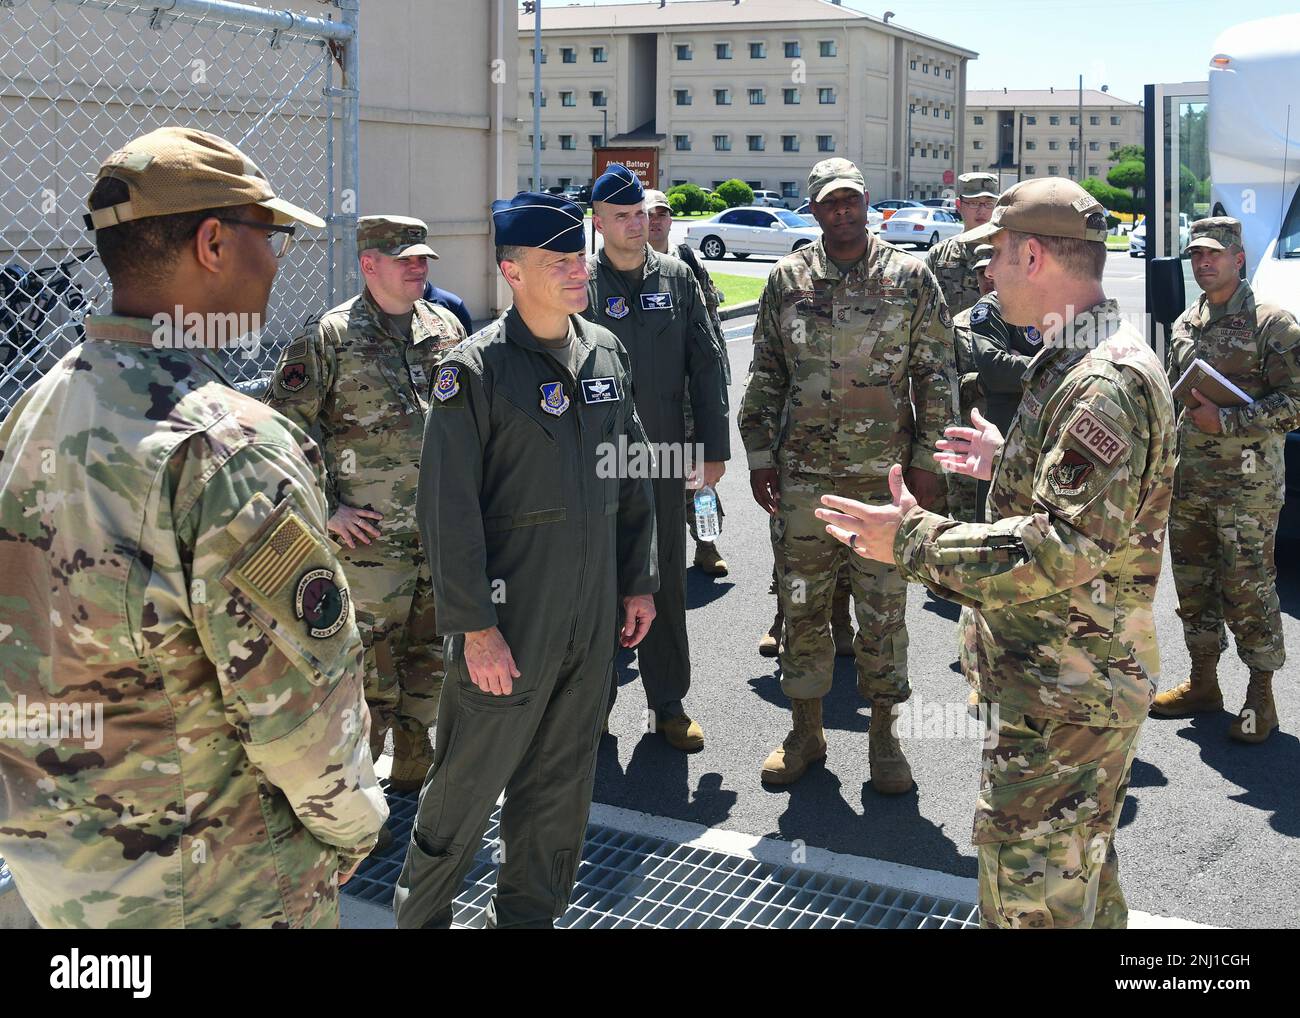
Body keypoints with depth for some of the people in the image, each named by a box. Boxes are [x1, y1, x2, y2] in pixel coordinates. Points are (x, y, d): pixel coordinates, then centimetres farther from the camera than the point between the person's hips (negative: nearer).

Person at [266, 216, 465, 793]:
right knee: (370, 665, 1)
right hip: (370, 536, -5)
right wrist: (325, 510, -10)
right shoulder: (329, 339, -9)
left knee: (431, 658, 16)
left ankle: (416, 770, 32)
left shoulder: (447, 329, 8)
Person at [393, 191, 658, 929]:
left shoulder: (605, 352, 8)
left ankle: (529, 912, 34)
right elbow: (449, 510, -14)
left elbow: (632, 477, 15)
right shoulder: (476, 370, -12)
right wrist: (475, 627, -15)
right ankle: (420, 909, 27)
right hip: (510, 624, -6)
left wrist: (639, 582, 14)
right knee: (469, 783, 6)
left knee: (563, 785, 16)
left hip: (593, 620, 6)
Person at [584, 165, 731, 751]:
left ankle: (669, 704, 21)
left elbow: (707, 365, 6)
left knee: (665, 581, 9)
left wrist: (714, 448, 2)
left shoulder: (676, 278, 5)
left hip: (664, 455, 2)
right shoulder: (578, 285, -1)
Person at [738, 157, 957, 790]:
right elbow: (764, 376, 9)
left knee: (883, 607, 6)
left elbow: (936, 376, 2)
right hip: (801, 473, 2)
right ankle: (806, 730, 24)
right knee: (802, 602, 8)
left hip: (884, 473, -1)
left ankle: (882, 734, 21)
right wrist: (759, 456, 4)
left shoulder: (910, 277, 1)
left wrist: (927, 459, -2)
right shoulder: (787, 280, 5)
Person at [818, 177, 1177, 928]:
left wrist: (915, 541, -27)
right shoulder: (1081, 361, 10)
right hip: (1072, 676, 11)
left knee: (1031, 898, 1)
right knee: (1083, 866, 26)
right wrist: (1008, 461, 22)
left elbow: (1064, 549, -33)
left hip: (1066, 695, -11)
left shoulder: (1106, 382, -25)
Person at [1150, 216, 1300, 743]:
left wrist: (1224, 422, -20)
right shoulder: (1184, 324, 13)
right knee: (1192, 583, 13)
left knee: (1249, 589, -2)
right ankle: (1202, 683, 27)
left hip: (1247, 482, -7)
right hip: (1189, 479, 7)